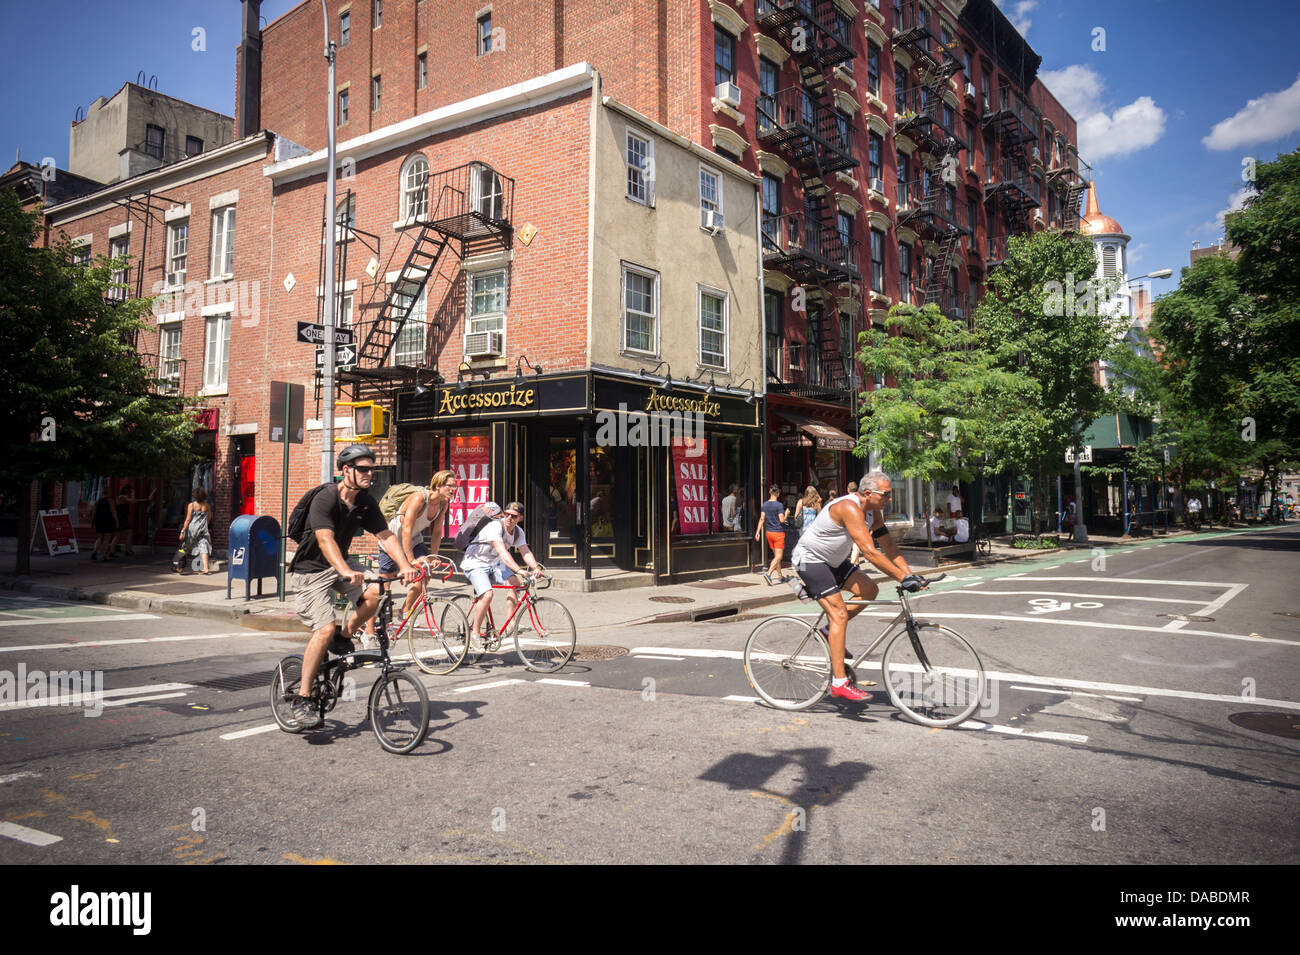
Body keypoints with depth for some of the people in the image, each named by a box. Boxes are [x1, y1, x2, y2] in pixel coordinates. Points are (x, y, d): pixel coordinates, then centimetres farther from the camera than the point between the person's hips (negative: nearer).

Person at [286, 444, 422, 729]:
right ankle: (301, 698, -8)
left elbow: (385, 535, -5)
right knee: (325, 628, -20)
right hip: (311, 570, -6)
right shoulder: (325, 499, -23)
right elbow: (325, 539, -36)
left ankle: (344, 639, 5)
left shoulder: (366, 502, -2)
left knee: (374, 593, -22)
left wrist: (405, 566, -21)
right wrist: (346, 572, -52)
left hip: (340, 564, 6)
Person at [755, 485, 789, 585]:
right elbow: (782, 520, -15)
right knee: (778, 556, -6)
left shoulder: (765, 504, 3)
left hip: (769, 532, 6)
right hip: (778, 533, -6)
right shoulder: (779, 505, -14)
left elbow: (762, 519, 3)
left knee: (776, 556, 16)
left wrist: (758, 531, 7)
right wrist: (786, 514, 3)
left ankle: (780, 577, 22)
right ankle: (768, 574, -22)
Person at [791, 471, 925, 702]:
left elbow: (888, 546, 3)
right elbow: (870, 553, -35)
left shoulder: (874, 512, 0)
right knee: (839, 613, -16)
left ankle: (829, 633, 12)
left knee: (869, 590, -2)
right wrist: (903, 578, -34)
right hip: (809, 559, -9)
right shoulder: (849, 508, -29)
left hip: (832, 560, 9)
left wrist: (911, 574, -7)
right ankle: (839, 682, -14)